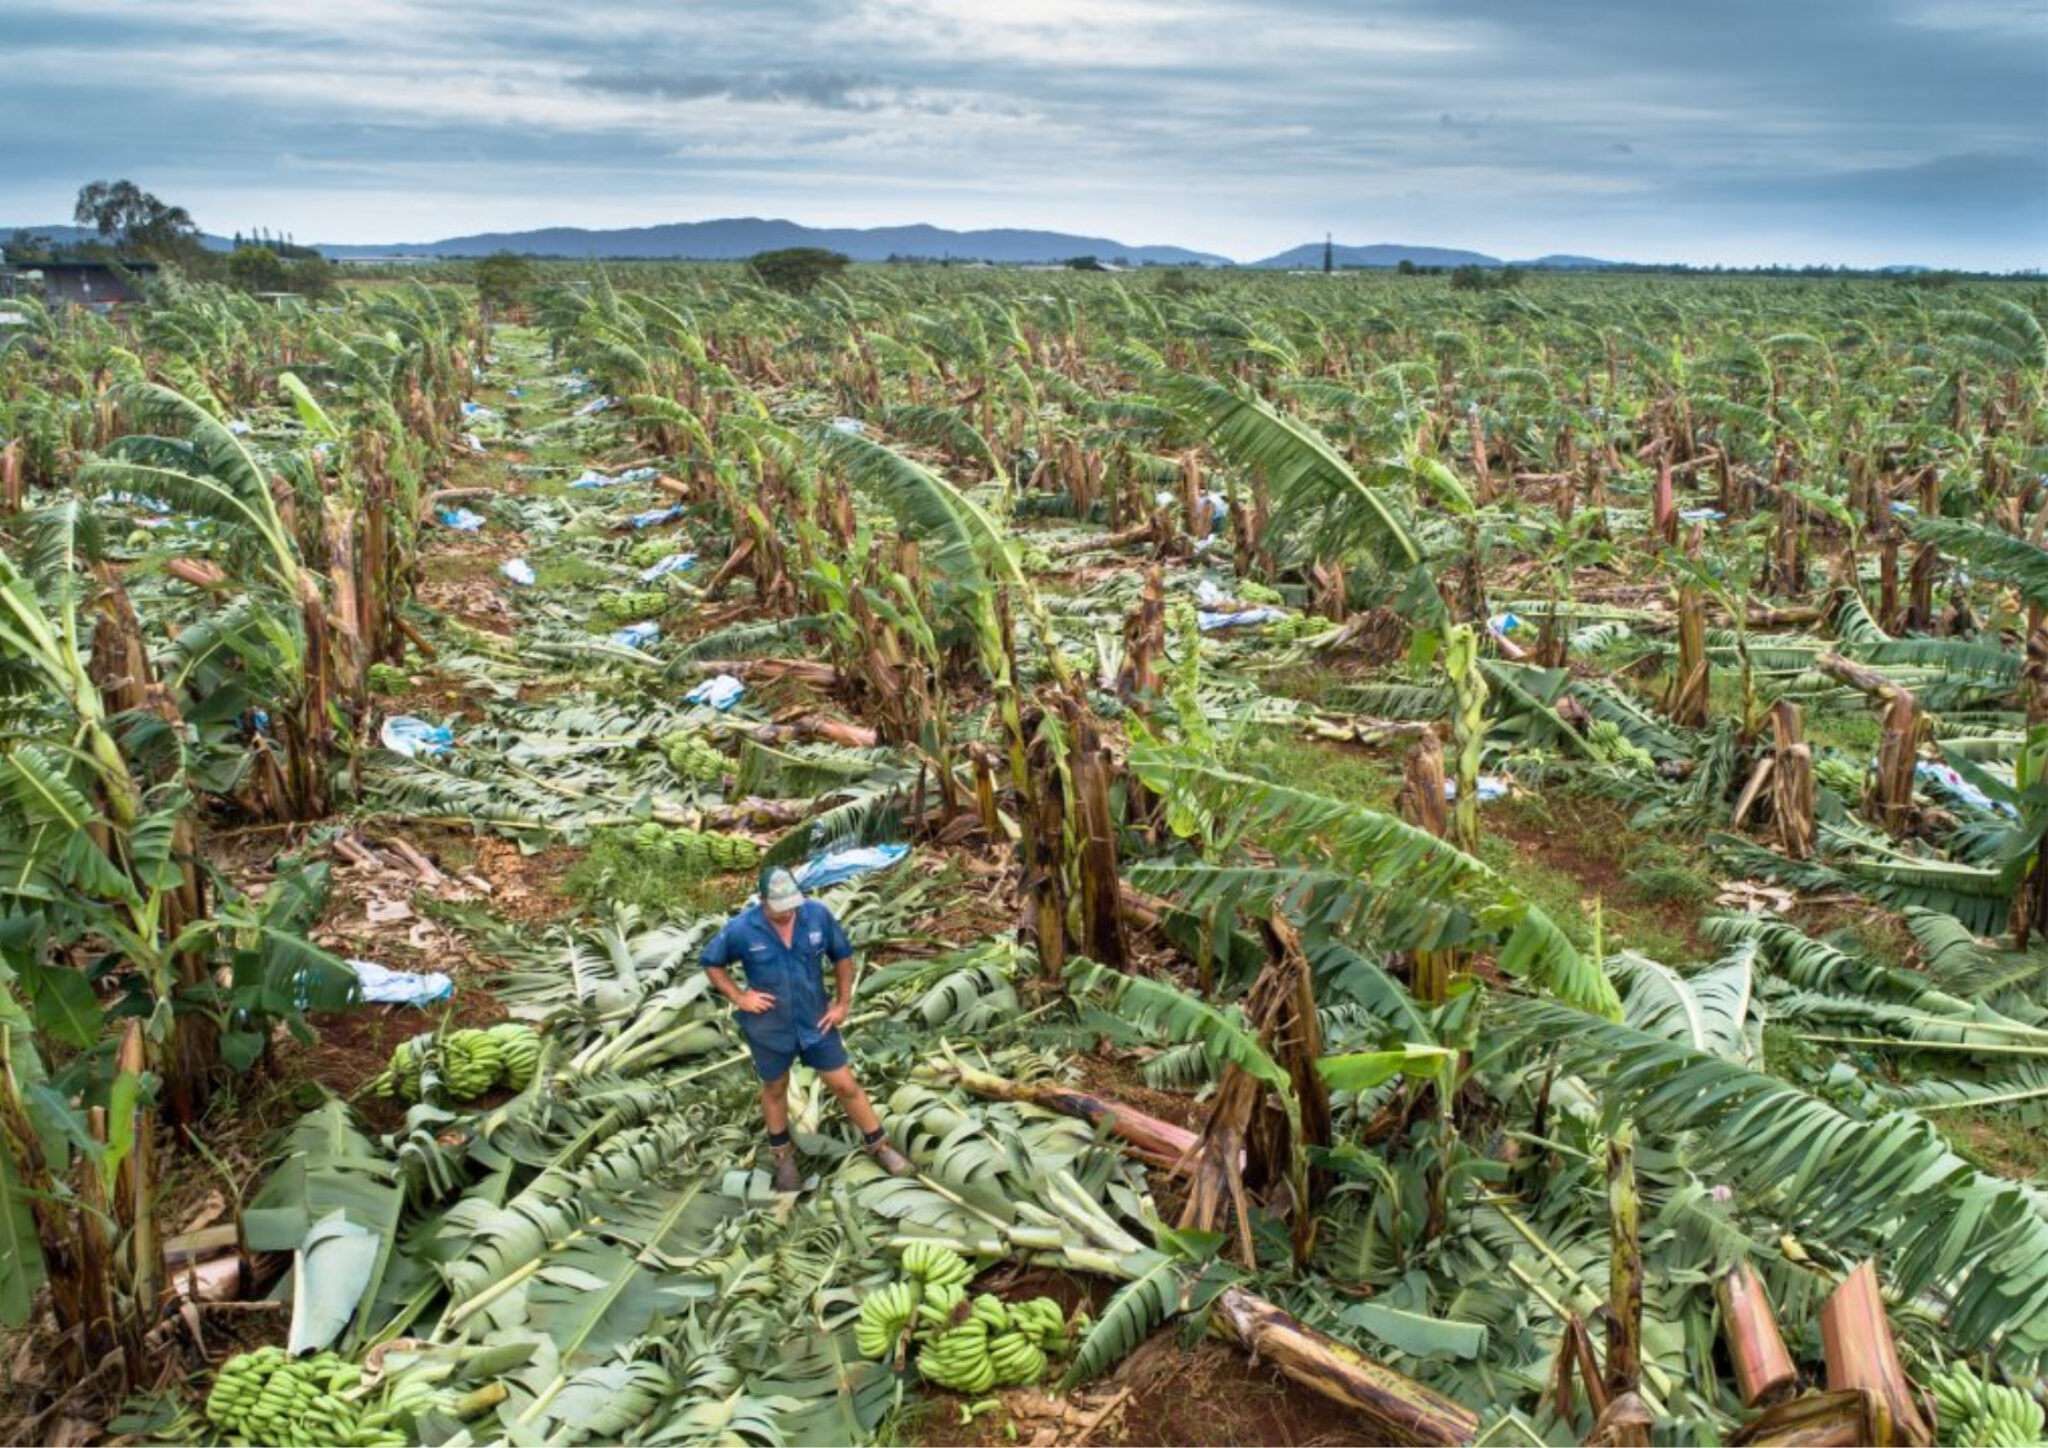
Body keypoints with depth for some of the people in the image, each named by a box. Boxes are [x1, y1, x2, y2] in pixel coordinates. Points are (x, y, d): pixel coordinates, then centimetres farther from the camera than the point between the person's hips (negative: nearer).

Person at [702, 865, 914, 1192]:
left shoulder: (818, 915, -17)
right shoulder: (741, 929, -21)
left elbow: (843, 955, -1)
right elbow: (711, 963, -4)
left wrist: (843, 1002, -4)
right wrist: (739, 997, -13)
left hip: (816, 1021, 1)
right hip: (769, 1028, -1)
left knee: (845, 1085, 8)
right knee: (775, 1089, 21)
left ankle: (880, 1146, 27)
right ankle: (781, 1155, 44)